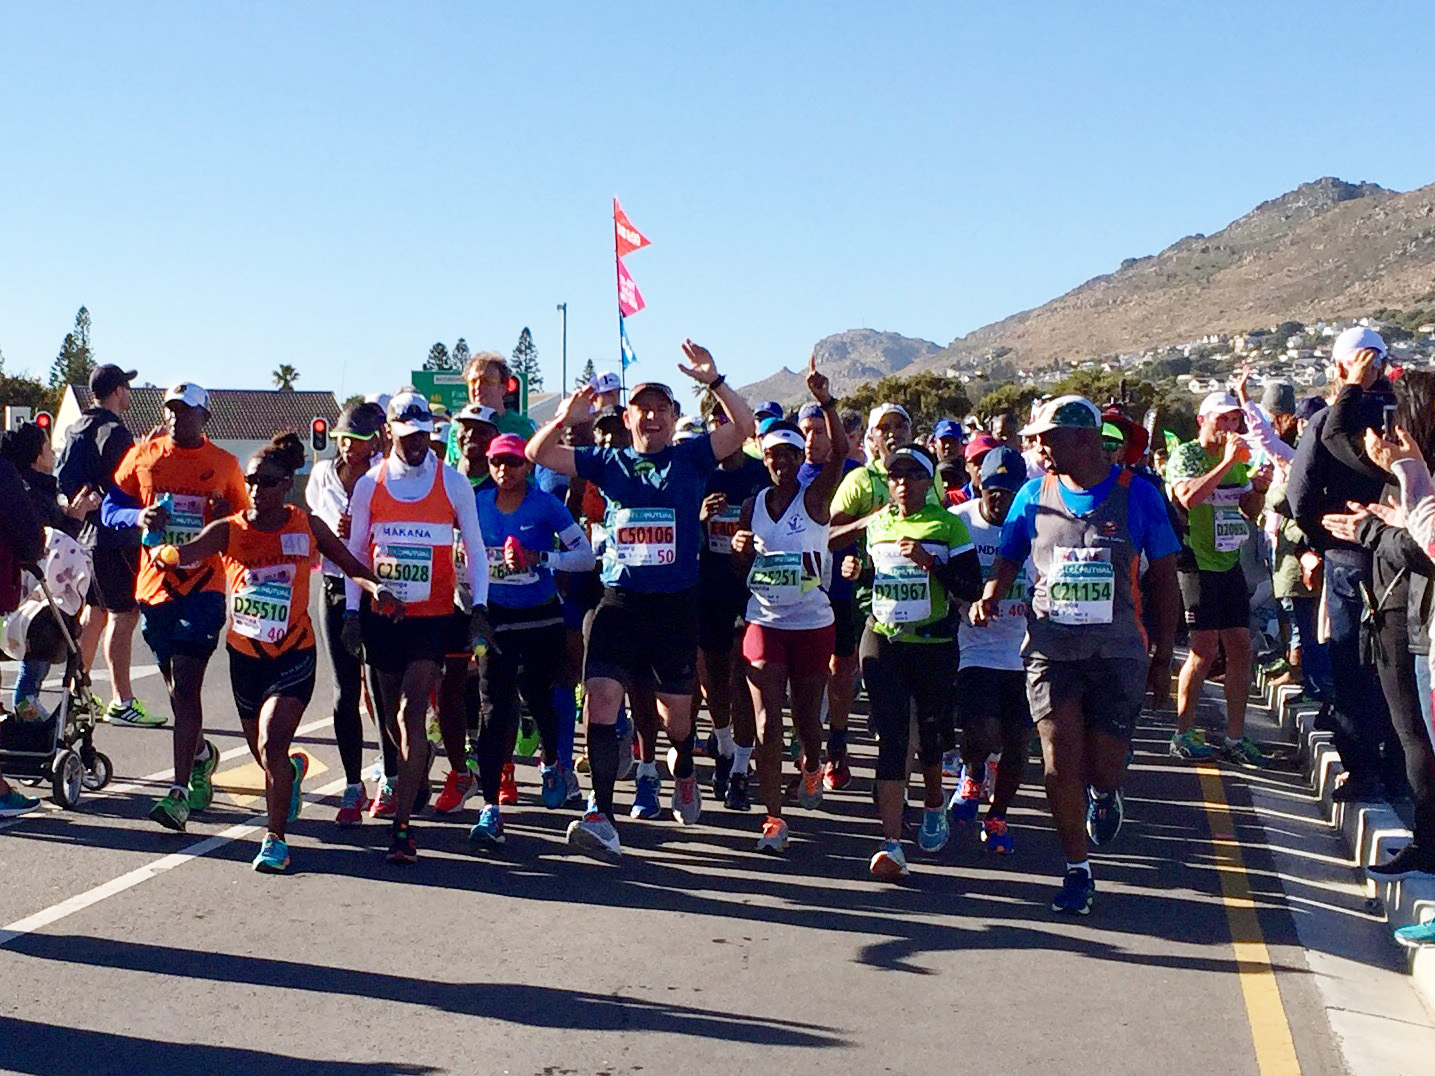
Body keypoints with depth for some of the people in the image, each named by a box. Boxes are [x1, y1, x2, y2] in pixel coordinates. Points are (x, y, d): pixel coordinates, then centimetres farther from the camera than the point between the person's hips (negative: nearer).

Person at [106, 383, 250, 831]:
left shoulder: (223, 465, 4)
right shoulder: (143, 456, 7)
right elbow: (110, 508, 9)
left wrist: (226, 518, -10)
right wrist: (139, 517, -12)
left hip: (203, 587, -3)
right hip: (155, 585, 3)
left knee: (185, 687, -12)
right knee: (175, 685, 17)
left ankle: (180, 791, -13)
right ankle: (201, 754, 43)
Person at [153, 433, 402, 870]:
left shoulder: (308, 527, -4)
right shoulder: (229, 530, -5)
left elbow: (351, 566, 7)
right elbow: (187, 552, -24)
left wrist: (376, 588, -14)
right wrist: (166, 551, -47)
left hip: (294, 654, -2)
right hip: (245, 654, 3)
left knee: (271, 744, -19)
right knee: (265, 755, 17)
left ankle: (276, 839, -5)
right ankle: (294, 769, 54)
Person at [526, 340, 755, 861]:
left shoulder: (691, 458, 4)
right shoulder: (608, 462, 8)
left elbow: (743, 428, -9)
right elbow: (537, 454, 5)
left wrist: (714, 381, -20)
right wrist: (565, 417, -14)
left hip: (676, 604, 0)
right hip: (618, 601, 1)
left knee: (676, 705, 11)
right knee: (602, 696, -13)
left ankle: (683, 772, 45)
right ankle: (600, 815, -11)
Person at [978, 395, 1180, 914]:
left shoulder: (1136, 495, -2)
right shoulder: (1034, 495, 4)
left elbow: (1164, 577, 5)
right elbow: (1008, 559, 12)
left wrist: (1163, 653, 4)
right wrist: (990, 596, -10)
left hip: (1118, 653, -1)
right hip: (1051, 651, 1)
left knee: (1105, 770, 1)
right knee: (1061, 767, -2)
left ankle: (1103, 795, 39)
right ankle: (1077, 871, 15)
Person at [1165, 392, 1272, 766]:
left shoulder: (1238, 459, 15)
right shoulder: (1186, 455, -7)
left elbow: (1249, 512, 20)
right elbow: (1189, 497, -26)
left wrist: (1259, 489, 0)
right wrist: (1227, 462, -25)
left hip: (1229, 562, 7)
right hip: (1196, 562, -7)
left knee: (1240, 647, 3)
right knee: (1205, 648, -8)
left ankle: (1235, 737, 10)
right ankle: (1184, 733, 3)